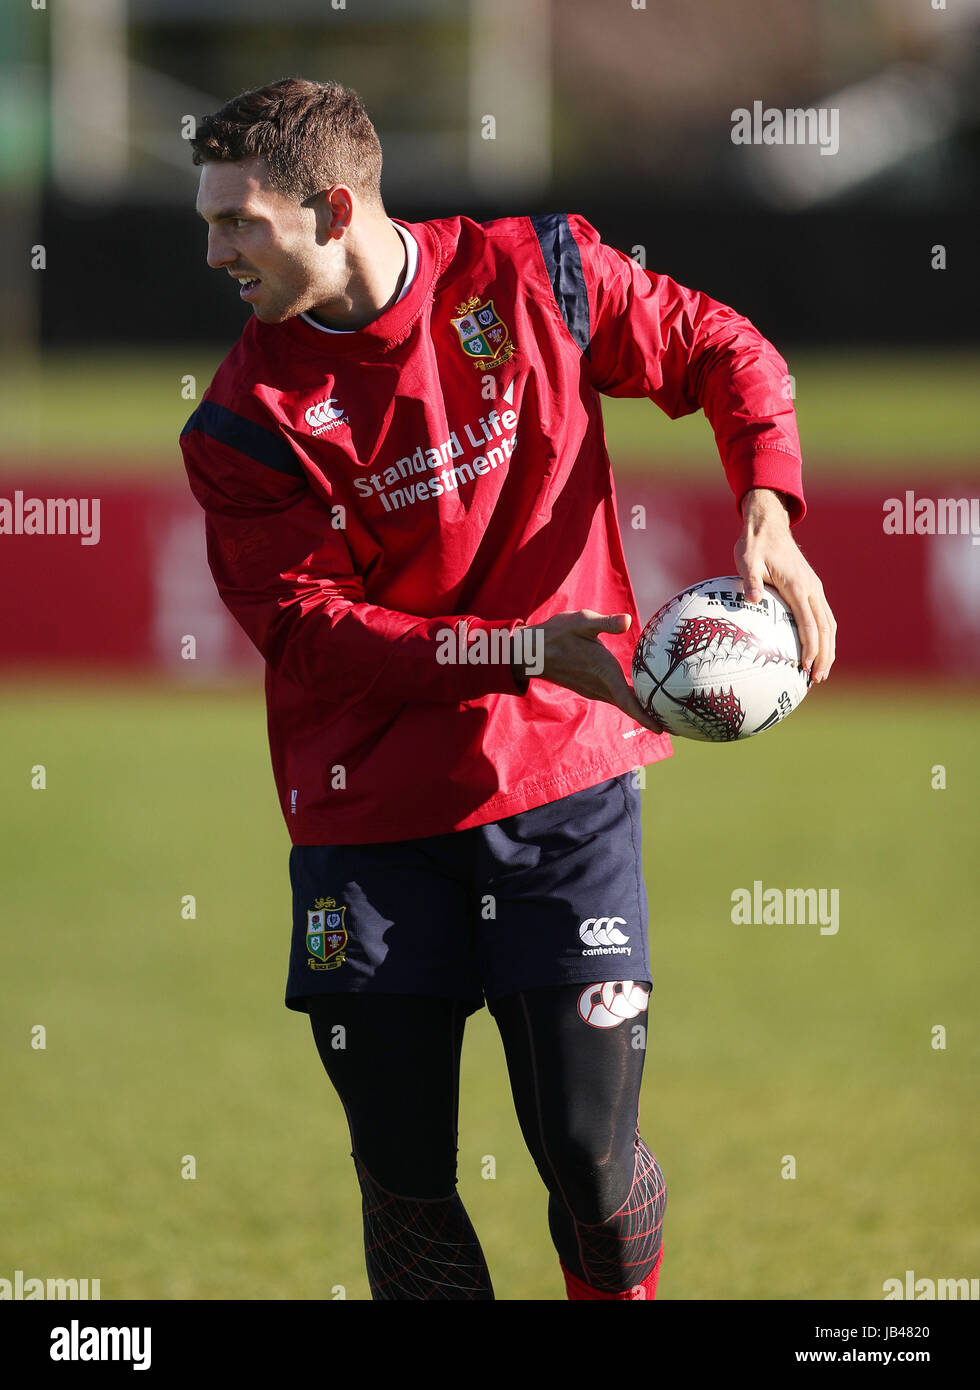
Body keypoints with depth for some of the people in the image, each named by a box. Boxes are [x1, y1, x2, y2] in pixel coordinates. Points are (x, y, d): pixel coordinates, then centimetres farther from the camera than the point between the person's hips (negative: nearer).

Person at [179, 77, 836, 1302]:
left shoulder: (534, 277, -4)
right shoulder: (249, 420, -7)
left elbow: (724, 354, 7)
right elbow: (311, 632, -13)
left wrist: (768, 516, -10)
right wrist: (523, 650, -23)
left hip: (564, 786, 0)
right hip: (370, 820, 0)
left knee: (592, 1162, -2)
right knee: (403, 1187, 3)